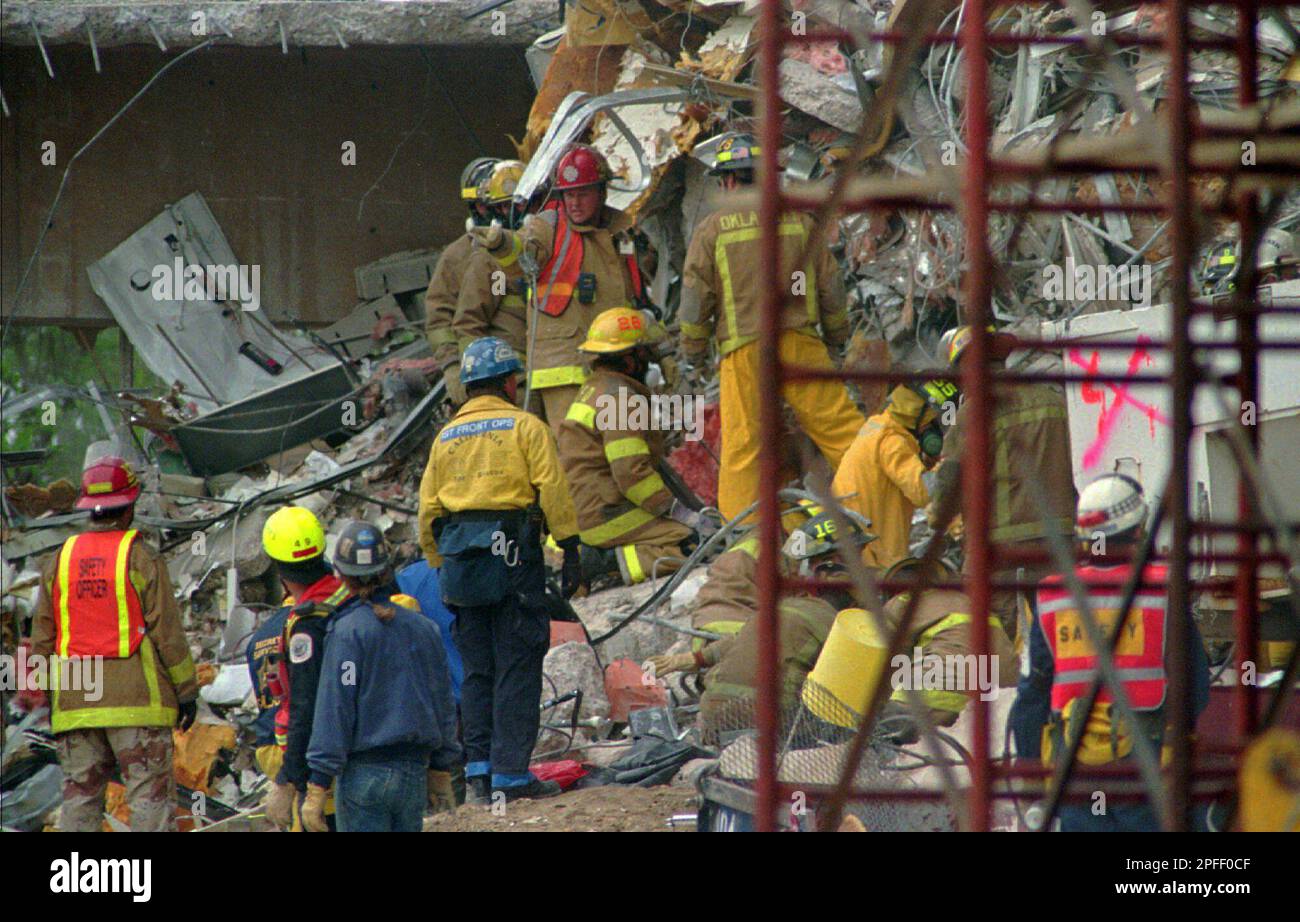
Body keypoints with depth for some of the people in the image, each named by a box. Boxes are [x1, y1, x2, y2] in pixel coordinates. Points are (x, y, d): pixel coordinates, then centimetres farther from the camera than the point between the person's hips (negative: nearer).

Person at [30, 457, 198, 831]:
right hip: (137, 700, -4)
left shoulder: (60, 561, 9)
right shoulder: (141, 558, -4)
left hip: (74, 702, 4)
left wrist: (49, 697, 17)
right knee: (151, 795, -4)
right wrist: (187, 689, 2)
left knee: (80, 795, 6)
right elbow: (167, 631, -6)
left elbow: (42, 638, 10)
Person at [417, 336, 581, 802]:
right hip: (512, 554, -5)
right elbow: (553, 491, -9)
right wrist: (570, 550, -7)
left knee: (477, 669, 12)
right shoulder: (525, 427, 0)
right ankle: (511, 773, -5)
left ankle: (478, 770, 8)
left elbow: (427, 509, 14)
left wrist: (440, 565, 21)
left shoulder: (446, 436, 14)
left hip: (460, 557, 5)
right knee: (517, 667, -2)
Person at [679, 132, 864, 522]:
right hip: (799, 343, 2)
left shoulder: (712, 229, 0)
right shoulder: (799, 220, 7)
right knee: (839, 426, 4)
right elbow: (830, 283, 11)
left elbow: (696, 293, 0)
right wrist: (836, 335, 24)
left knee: (741, 445, 3)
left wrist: (692, 346, 13)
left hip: (743, 351, -1)